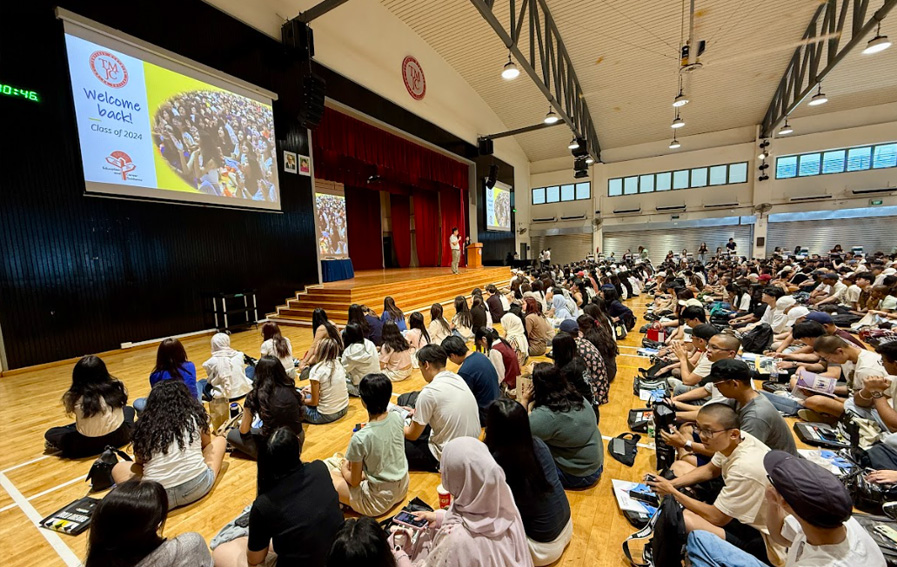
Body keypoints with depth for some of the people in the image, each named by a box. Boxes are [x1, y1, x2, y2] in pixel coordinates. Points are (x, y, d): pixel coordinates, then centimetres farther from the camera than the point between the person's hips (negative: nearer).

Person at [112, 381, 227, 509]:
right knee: (219, 440, 25)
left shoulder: (144, 425, 5)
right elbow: (207, 442, 20)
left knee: (118, 468, 28)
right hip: (198, 487, -1)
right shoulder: (195, 416, 3)